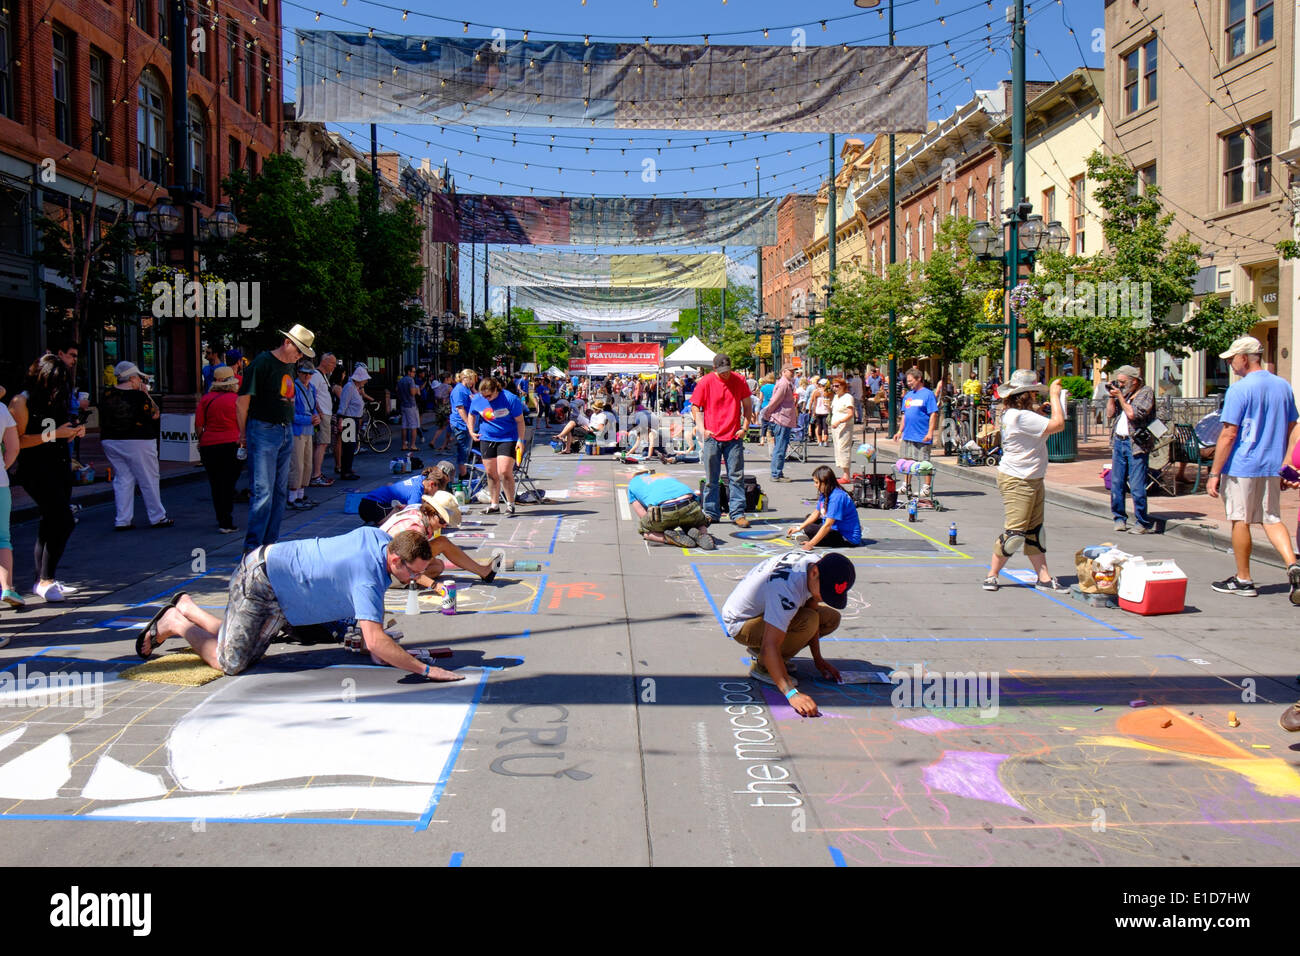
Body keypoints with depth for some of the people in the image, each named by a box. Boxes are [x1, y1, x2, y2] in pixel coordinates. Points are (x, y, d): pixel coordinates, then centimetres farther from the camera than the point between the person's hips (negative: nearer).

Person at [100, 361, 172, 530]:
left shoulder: (107, 396, 4)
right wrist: (147, 394, 1)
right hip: (138, 443, -5)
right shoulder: (138, 396, -13)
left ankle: (122, 521, 5)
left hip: (111, 442, 5)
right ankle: (157, 518, 11)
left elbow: (102, 422, 11)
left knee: (122, 479, 10)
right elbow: (155, 414, -2)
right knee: (148, 480, 4)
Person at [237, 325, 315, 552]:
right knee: (263, 491, -11)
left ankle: (269, 543, 17)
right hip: (264, 432, -8)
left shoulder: (289, 366, 15)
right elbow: (242, 401, -10)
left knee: (280, 492, 10)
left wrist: (289, 430, 16)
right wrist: (243, 433, -3)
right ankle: (252, 546, -7)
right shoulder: (262, 363, -11)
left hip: (286, 432, 8)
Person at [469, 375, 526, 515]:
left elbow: (520, 421, -7)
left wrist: (520, 440, -10)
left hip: (508, 439, -4)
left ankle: (510, 503, 1)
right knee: (491, 473, 5)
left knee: (504, 472, -14)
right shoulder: (477, 400, -2)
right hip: (486, 439, 4)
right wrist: (471, 431, 10)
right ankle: (493, 505, 18)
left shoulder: (510, 399, -15)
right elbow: (472, 414, 19)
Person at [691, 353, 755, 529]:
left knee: (736, 476, 0)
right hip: (712, 436, -1)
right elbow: (695, 407, 4)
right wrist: (702, 429, -7)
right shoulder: (705, 382, -2)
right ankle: (711, 513, 14)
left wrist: (744, 428, 1)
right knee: (711, 478, 5)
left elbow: (747, 406, 12)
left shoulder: (739, 380, 4)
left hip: (734, 437, 1)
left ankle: (738, 513, 4)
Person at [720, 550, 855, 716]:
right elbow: (769, 646, -42)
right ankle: (762, 666, -11)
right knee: (807, 621, -31)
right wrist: (791, 693, -49)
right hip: (740, 623, -9)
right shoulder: (786, 589, -40)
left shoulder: (818, 564, -14)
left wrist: (818, 659, 2)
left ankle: (760, 650, 9)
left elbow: (812, 609, 1)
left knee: (831, 618, 4)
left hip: (765, 608, 9)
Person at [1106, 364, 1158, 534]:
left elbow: (1133, 414, -15)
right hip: (1118, 442, 7)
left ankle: (1144, 523, 1)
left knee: (1137, 487, -8)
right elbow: (1110, 413, 13)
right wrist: (1112, 396, 5)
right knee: (1116, 483, 8)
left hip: (1136, 444, -7)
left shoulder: (1145, 392, -4)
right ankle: (1119, 518, 19)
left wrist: (1120, 396, -8)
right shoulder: (1123, 393, 16)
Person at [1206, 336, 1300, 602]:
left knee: (1241, 521, 5)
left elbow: (1229, 435, -15)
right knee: (1272, 519, 11)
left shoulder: (1239, 389, -13)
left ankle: (1243, 580, 13)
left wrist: (1214, 473, -11)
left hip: (1242, 467, -6)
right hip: (1272, 467, 6)